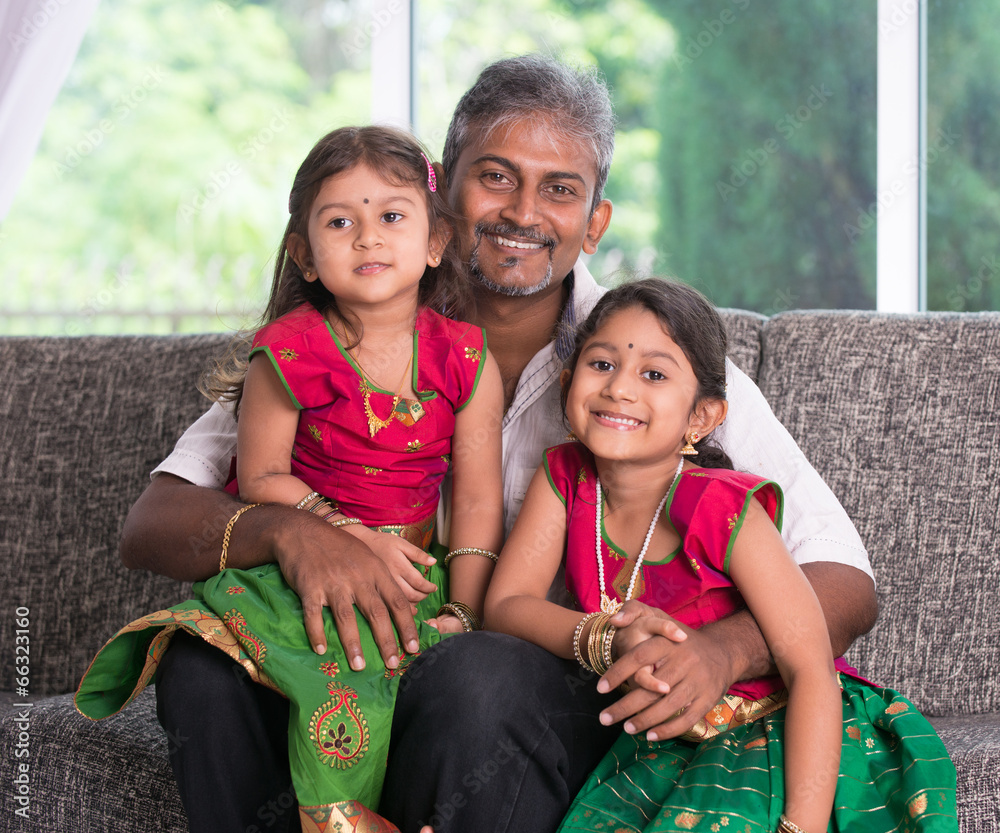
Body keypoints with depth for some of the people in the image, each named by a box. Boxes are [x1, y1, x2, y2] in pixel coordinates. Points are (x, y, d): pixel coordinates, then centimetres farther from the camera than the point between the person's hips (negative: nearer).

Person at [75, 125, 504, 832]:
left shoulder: (467, 360, -3)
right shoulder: (291, 353, -10)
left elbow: (478, 501, 0)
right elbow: (260, 478, -4)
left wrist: (463, 612, -8)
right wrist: (353, 535, -14)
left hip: (415, 567, 3)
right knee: (348, 676, -29)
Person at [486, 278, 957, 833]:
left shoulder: (721, 510, -20)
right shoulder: (565, 476, -4)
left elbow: (811, 669, -23)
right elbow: (505, 603, -7)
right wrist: (608, 641, -27)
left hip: (776, 740, -4)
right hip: (660, 752, 4)